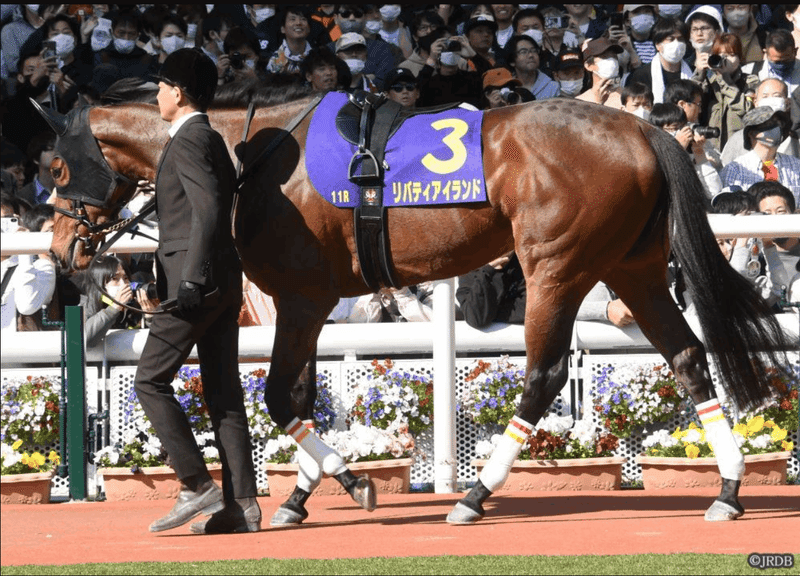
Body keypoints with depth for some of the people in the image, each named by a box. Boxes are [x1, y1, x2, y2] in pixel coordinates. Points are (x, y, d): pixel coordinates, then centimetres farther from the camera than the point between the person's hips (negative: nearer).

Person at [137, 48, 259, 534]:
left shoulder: (188, 142, -11)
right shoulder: (214, 140, 18)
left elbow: (208, 210, -21)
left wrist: (191, 282, -24)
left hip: (196, 281, -10)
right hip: (226, 283, 10)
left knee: (151, 381, -5)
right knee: (224, 393, 7)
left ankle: (198, 486, -9)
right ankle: (241, 505, 4)